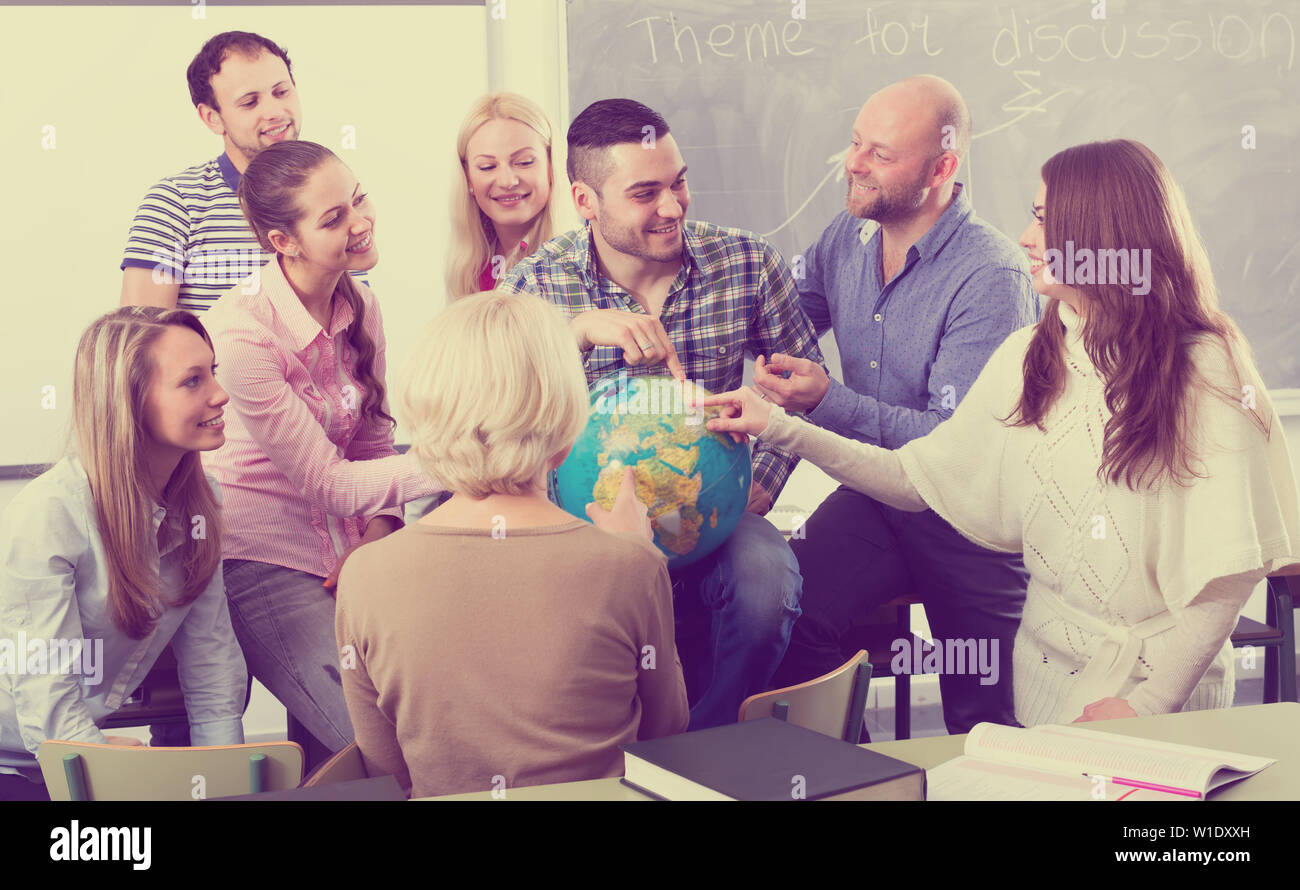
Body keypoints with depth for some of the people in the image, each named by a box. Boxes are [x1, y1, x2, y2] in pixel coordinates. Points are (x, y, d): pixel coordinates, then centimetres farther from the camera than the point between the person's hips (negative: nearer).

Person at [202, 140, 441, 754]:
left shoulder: (359, 306, 1)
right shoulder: (241, 332, -22)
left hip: (351, 549, 6)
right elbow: (329, 483, -20)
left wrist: (378, 537, -8)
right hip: (262, 560, -6)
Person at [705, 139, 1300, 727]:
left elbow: (1233, 566, -12)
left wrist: (1149, 700, -19)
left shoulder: (1207, 369, -11)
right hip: (1050, 676, 4)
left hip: (1172, 687, -4)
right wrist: (780, 428, -1)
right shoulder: (1027, 358, 4)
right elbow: (918, 479, 5)